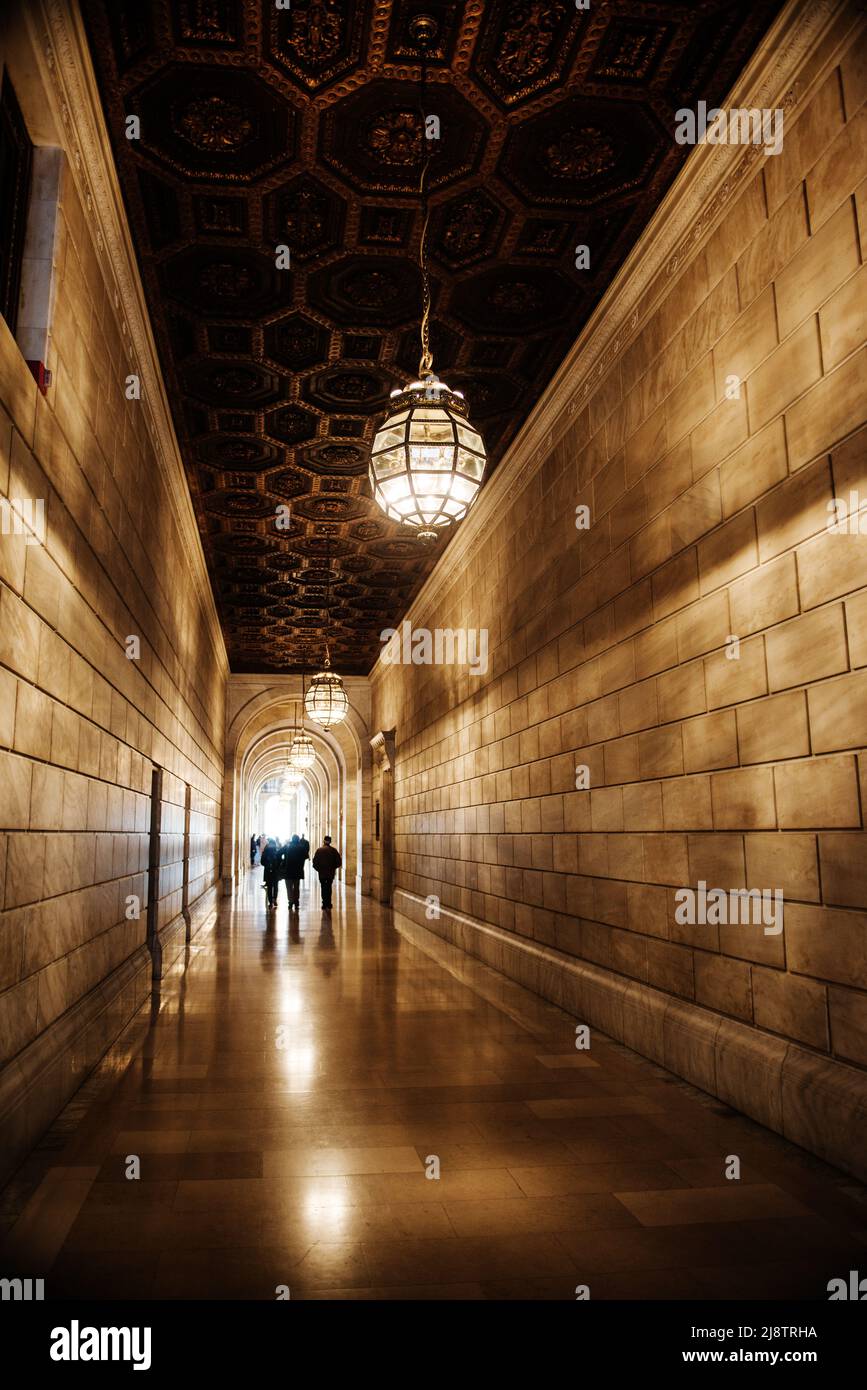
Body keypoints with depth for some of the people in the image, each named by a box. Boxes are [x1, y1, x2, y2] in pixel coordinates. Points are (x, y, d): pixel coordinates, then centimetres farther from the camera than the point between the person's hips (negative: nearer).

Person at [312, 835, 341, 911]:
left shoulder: (319, 850, -7)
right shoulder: (334, 850, -4)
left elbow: (315, 861, -7)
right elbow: (339, 862, -5)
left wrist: (318, 869, 8)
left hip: (322, 873, -1)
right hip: (331, 873, 1)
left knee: (324, 888, 6)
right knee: (329, 888, 15)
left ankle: (325, 906, -1)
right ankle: (328, 905, 15)